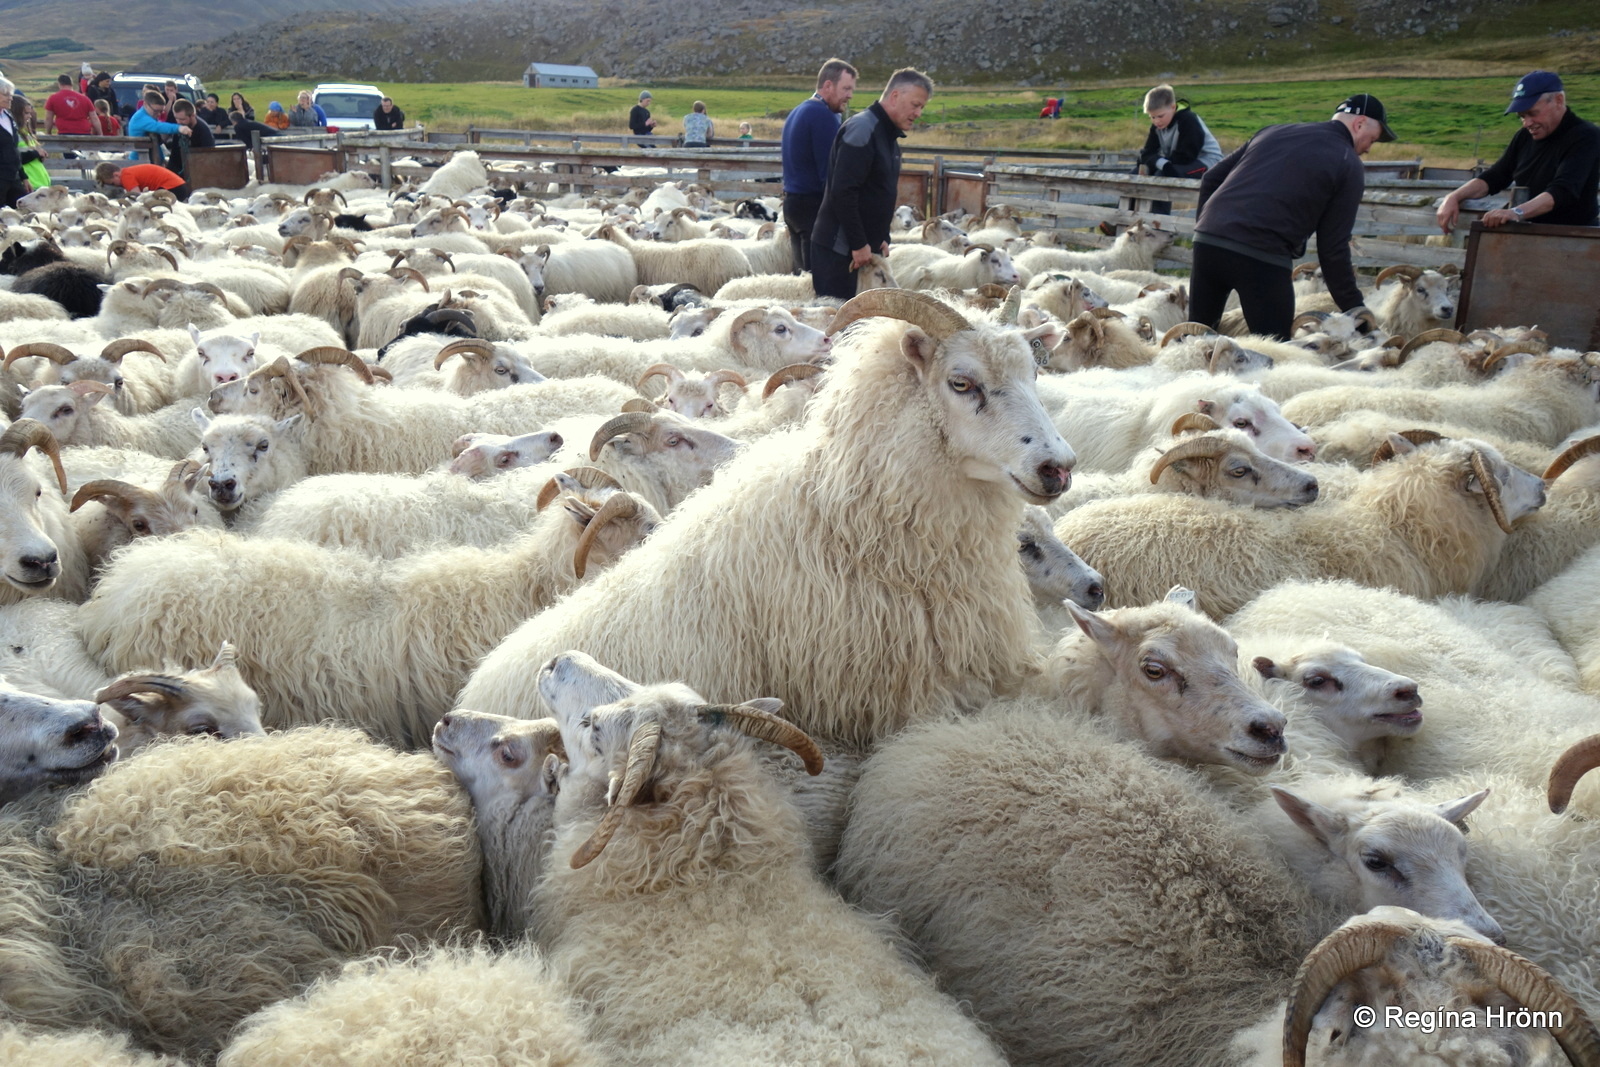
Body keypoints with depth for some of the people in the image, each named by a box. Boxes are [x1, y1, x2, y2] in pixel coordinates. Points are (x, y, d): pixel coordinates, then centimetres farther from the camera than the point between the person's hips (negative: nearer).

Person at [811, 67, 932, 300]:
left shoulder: (889, 136, 15)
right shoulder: (862, 129, -15)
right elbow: (843, 191, -23)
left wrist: (881, 239, 12)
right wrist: (858, 244, -20)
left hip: (864, 247, 9)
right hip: (838, 247, -9)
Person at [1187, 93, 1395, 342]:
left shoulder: (1273, 132, 22)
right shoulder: (1349, 165, 6)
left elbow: (1211, 178, 20)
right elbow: (1333, 249, 2)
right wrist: (1355, 309, 9)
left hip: (1207, 240, 6)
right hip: (1263, 258, -6)